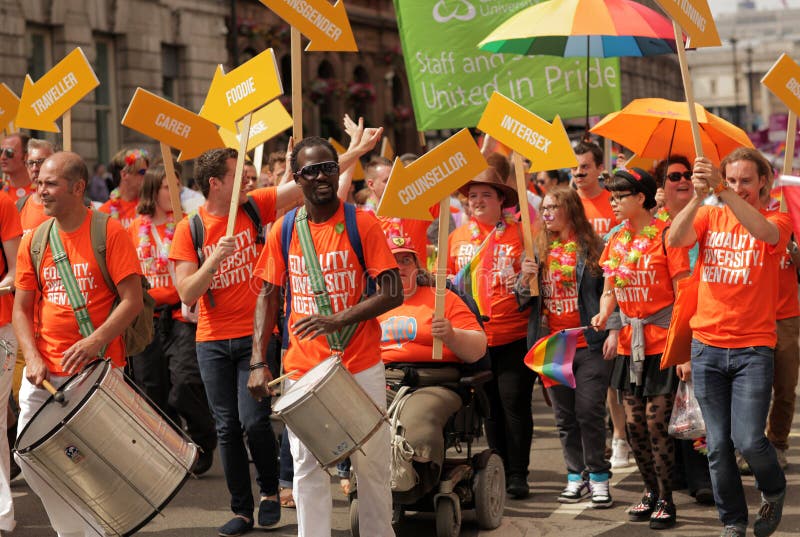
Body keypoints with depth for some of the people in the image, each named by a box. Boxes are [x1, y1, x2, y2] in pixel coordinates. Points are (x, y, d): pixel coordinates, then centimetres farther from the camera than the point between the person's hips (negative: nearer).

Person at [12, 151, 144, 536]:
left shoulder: (109, 233, -6)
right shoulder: (34, 242, 7)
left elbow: (133, 300, -10)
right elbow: (22, 308, 9)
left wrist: (95, 341, -23)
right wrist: (33, 357, -7)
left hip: (98, 373, -4)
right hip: (45, 374, 5)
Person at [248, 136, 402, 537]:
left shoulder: (363, 224, -6)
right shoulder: (283, 230, 3)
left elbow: (393, 294, -10)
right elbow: (268, 297, 9)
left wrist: (338, 320, -24)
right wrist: (258, 362, -1)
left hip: (361, 368, -2)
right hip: (301, 369, 2)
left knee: (372, 465, 7)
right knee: (308, 468, 5)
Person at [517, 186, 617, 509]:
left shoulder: (592, 247, -2)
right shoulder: (538, 250, 10)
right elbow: (523, 300, 13)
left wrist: (613, 331, -11)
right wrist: (524, 278, -7)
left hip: (589, 343, -4)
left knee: (589, 411, -6)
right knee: (564, 416, 8)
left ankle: (598, 477, 4)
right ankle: (576, 476, 16)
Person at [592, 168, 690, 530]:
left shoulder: (665, 235, -11)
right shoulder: (616, 240, 9)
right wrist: (603, 315, -4)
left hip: (662, 343, -6)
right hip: (630, 344, 7)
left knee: (656, 422, -6)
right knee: (634, 424, 9)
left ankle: (666, 501, 6)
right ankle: (651, 491, 24)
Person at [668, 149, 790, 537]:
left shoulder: (776, 221, 1)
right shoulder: (709, 216, 7)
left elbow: (764, 232, -24)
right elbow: (675, 240, -13)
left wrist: (722, 192, -36)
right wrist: (699, 196, -29)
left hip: (753, 348, -2)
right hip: (707, 345, 2)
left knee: (748, 440, -10)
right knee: (718, 445, 4)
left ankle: (774, 491, 21)